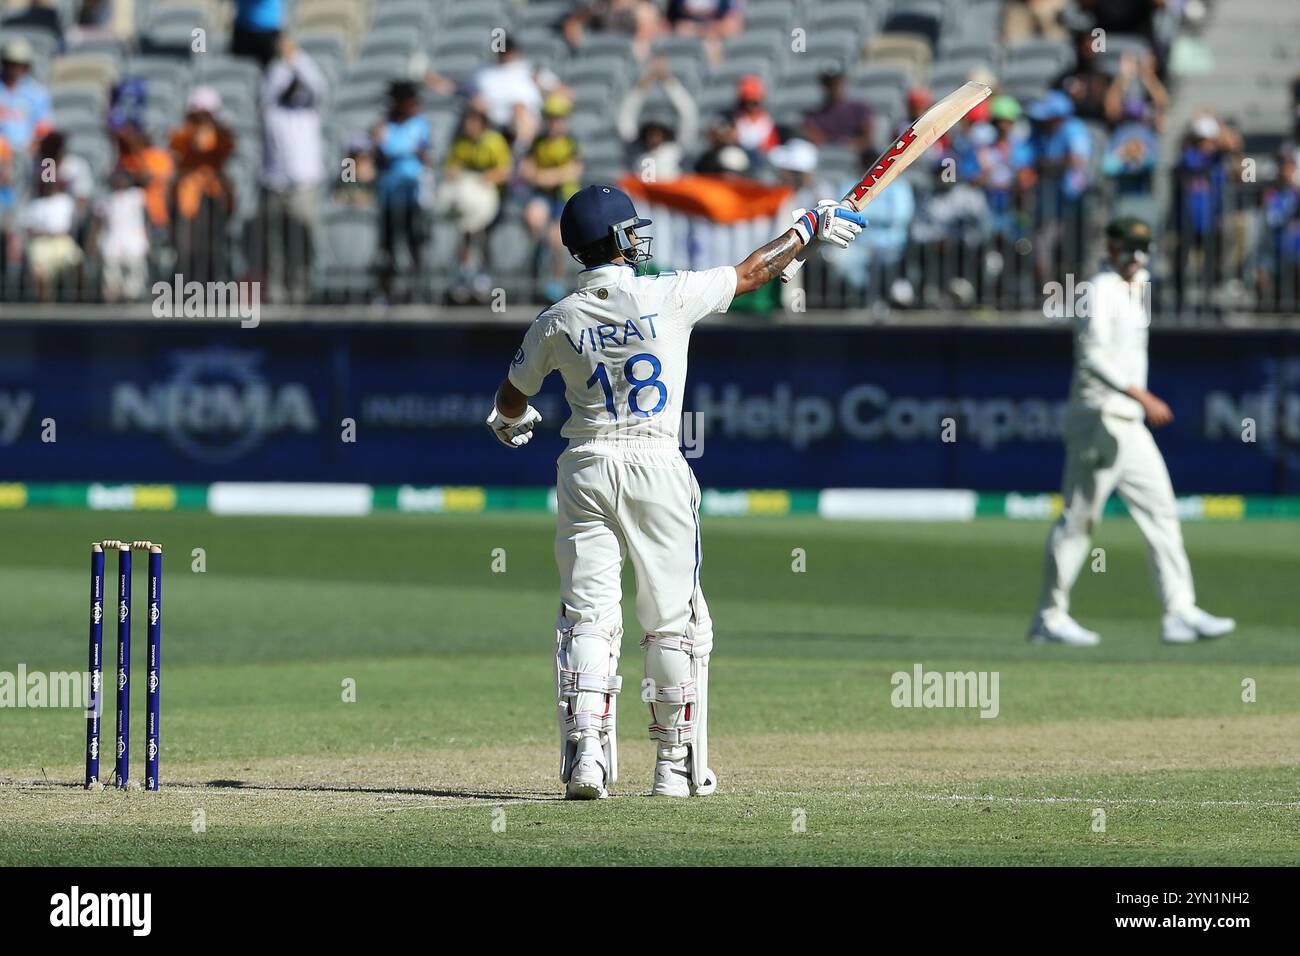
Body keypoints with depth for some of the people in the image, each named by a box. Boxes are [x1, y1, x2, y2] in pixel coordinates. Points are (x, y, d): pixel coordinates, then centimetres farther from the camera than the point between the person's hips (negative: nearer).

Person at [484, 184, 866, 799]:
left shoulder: (557, 322, 0)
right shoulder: (669, 297, -6)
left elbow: (511, 400, 15)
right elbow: (752, 273, 8)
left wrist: (510, 423, 41)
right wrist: (807, 227, 25)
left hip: (587, 471, 1)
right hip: (658, 470, -1)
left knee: (588, 618, 1)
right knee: (672, 622, 8)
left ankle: (584, 755, -13)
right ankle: (677, 765, 11)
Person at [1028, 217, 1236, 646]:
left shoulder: (1136, 290, 18)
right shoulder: (1101, 292, -11)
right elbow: (1092, 357, -23)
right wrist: (1142, 397, -30)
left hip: (1129, 424, 9)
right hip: (1099, 415, -9)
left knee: (1161, 513, 2)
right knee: (1078, 518, -4)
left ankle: (1179, 613, -2)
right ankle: (1049, 618, 2)